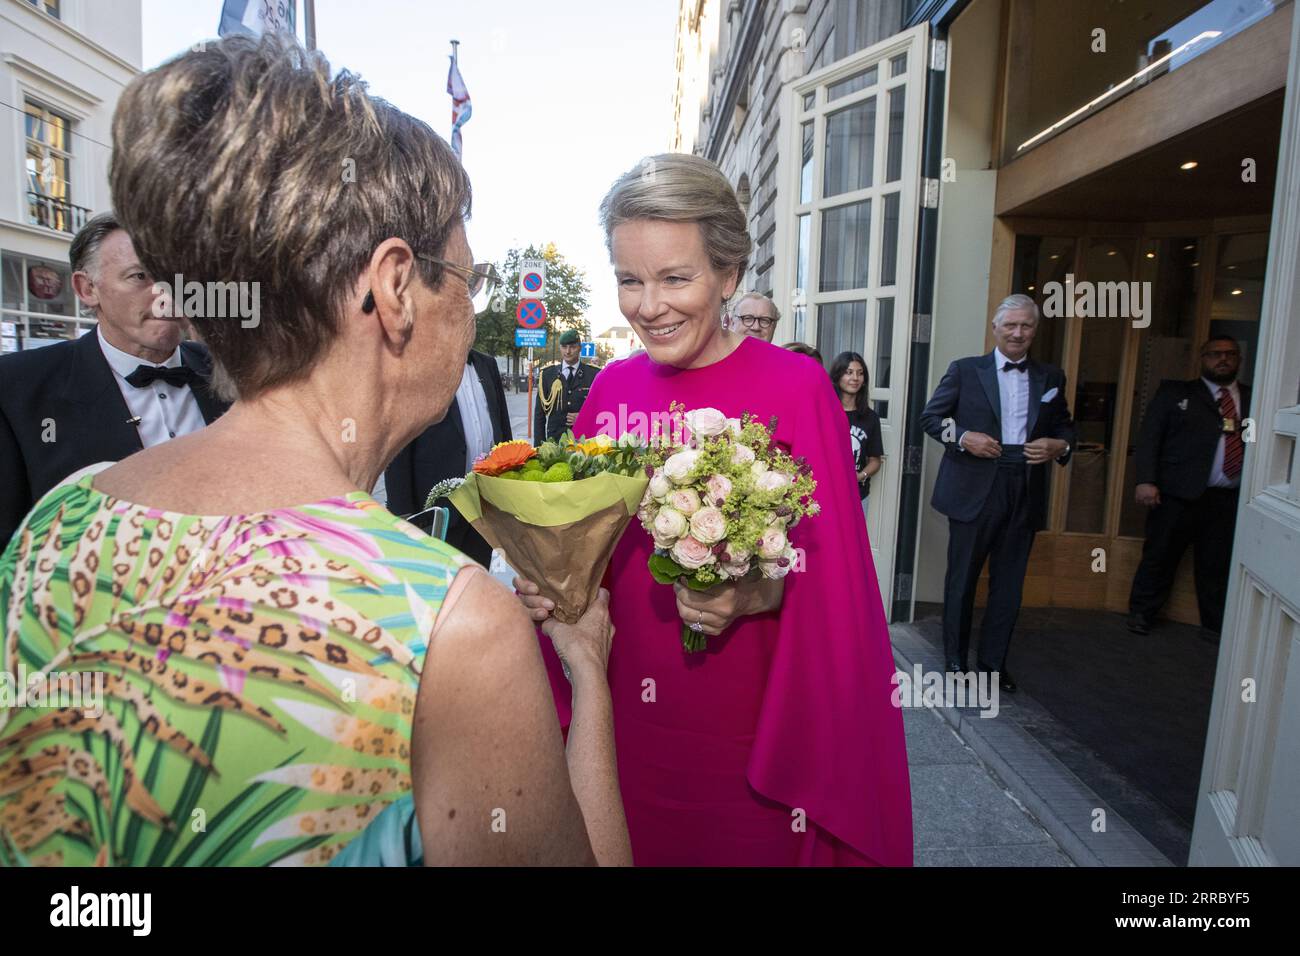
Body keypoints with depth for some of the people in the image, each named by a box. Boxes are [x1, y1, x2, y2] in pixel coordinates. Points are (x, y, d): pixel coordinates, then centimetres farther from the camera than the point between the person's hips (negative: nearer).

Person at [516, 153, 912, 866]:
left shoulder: (795, 389, -13)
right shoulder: (612, 389, -1)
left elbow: (835, 580, -10)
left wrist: (765, 594, -29)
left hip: (748, 727, -4)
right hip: (628, 719, 4)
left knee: (751, 846, 17)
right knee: (632, 846, 23)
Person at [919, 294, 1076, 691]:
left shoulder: (1051, 377, 11)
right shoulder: (965, 370, 1)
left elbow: (1065, 426, 17)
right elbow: (931, 416, 2)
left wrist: (1059, 446, -5)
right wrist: (963, 437, -14)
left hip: (1025, 493, 3)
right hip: (974, 490, -3)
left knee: (1009, 584, 11)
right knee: (962, 580, 7)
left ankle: (994, 661, 25)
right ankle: (955, 660, 21)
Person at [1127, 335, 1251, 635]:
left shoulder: (1254, 398, 14)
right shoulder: (1174, 392, 7)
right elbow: (1149, 437, 1)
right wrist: (1146, 480, -10)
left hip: (1230, 499, 2)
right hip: (1179, 493, -2)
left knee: (1219, 567, 7)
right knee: (1160, 557, 6)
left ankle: (1216, 627, 22)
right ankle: (1141, 614, 21)